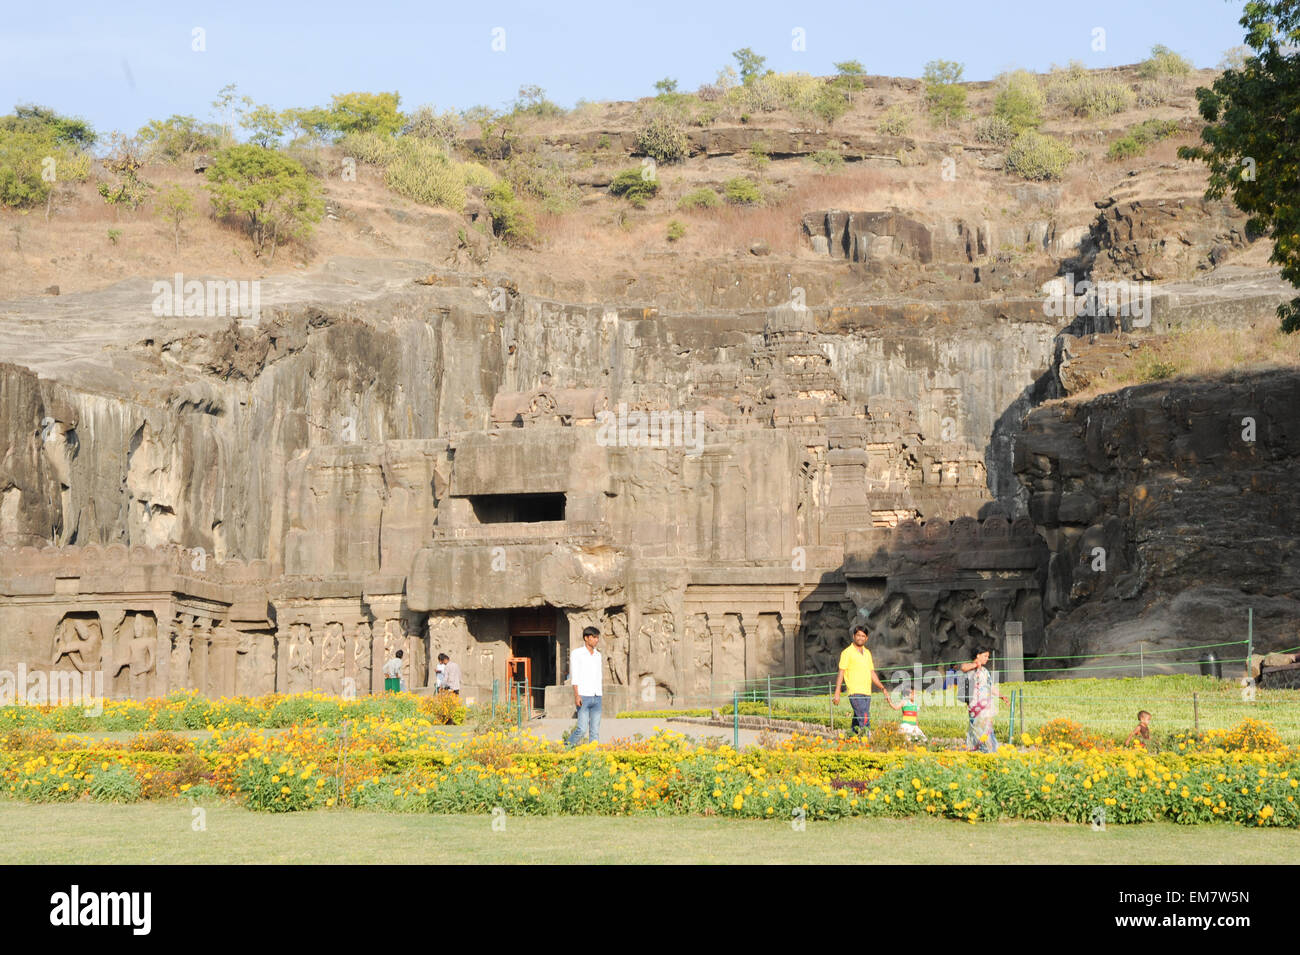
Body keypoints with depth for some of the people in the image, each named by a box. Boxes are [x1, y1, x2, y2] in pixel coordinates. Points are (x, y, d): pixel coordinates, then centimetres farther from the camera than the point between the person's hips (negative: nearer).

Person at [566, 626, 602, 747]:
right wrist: (576, 696, -18)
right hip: (583, 696, -6)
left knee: (595, 730, 1)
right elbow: (575, 677, -8)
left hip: (596, 697, 6)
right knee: (582, 729, -12)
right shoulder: (577, 653, -3)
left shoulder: (598, 655, 14)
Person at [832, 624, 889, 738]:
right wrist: (836, 693, -11)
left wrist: (883, 689, 16)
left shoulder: (867, 653, 17)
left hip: (867, 693, 7)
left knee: (857, 723, 6)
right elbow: (841, 673, -4)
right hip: (855, 693, -6)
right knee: (865, 720, -18)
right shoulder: (847, 652, -2)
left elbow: (872, 674, 23)